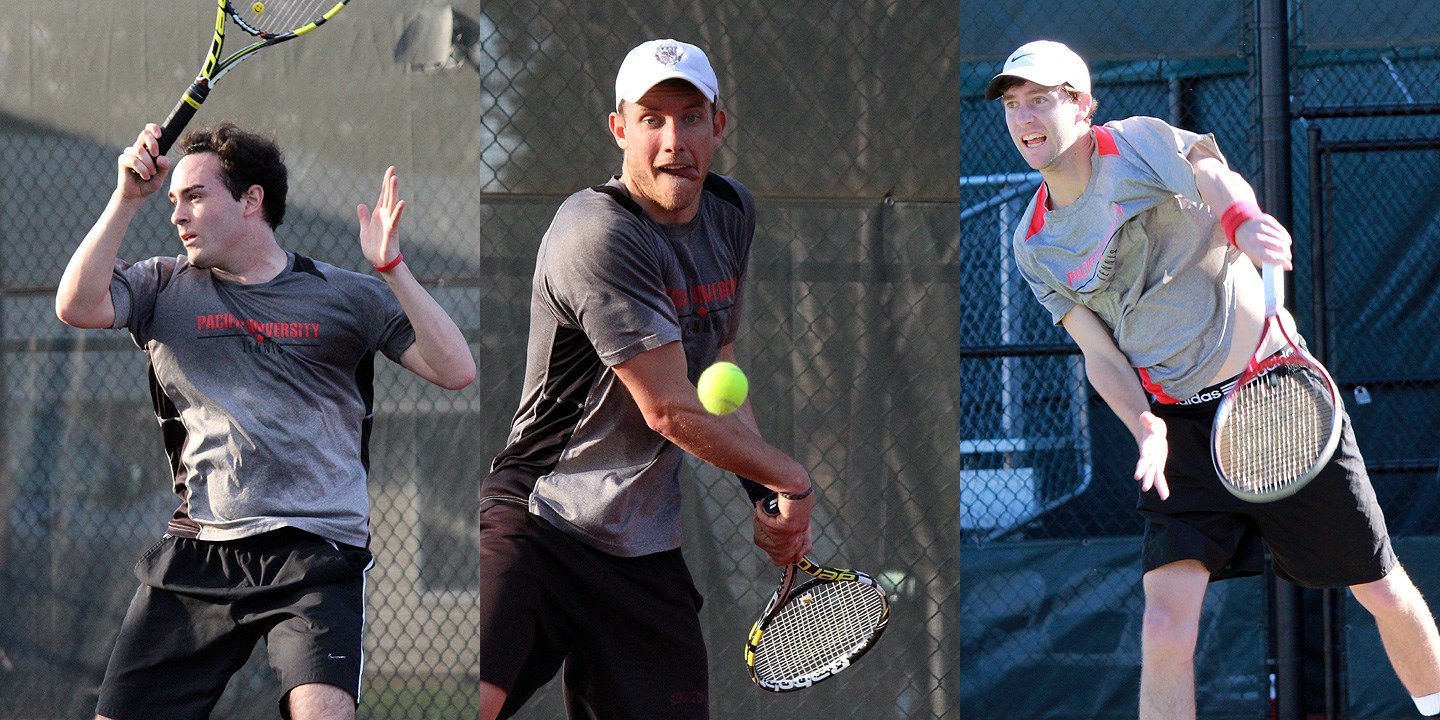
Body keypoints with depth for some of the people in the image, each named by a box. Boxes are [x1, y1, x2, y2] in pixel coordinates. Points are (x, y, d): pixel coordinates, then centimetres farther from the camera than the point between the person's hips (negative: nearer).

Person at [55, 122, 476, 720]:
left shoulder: (347, 296, 7)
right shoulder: (164, 288, 13)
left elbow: (455, 371, -2)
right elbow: (77, 306, -4)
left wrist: (391, 268, -12)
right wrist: (129, 198, -7)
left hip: (317, 552, -3)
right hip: (196, 552, 3)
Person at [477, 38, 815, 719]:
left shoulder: (731, 212, 10)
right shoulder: (597, 234, -17)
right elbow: (670, 410, -17)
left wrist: (766, 496, 13)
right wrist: (793, 480, -3)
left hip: (647, 558, 8)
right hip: (537, 518, -8)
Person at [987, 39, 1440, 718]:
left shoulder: (1136, 142, -7)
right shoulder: (1034, 244, 6)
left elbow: (1215, 177, -28)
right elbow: (1099, 351, 3)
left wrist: (1239, 219, -53)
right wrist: (1147, 428, -18)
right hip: (1179, 425, 3)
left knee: (1385, 595, 5)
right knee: (1166, 629, -15)